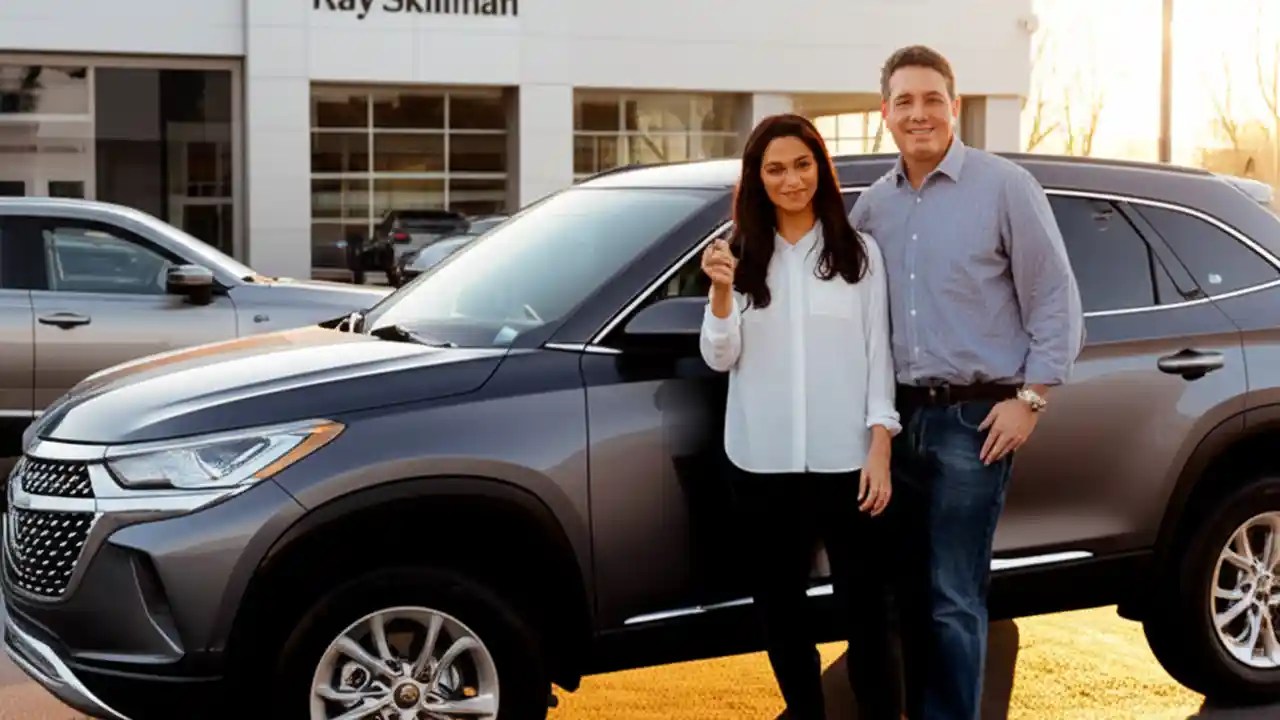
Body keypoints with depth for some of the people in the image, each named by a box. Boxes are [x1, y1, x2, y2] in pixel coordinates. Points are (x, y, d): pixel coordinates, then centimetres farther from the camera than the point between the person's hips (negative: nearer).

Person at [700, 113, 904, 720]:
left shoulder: (859, 252, 2)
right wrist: (722, 290, -15)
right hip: (763, 462, 2)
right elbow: (720, 358, 2)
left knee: (865, 606, 2)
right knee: (780, 607, 11)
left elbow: (878, 355, 1)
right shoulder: (741, 255, 6)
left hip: (844, 459, -2)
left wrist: (880, 448, -7)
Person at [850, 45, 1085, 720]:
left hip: (973, 418, -5)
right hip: (901, 417, 5)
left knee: (954, 597, -6)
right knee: (912, 589, 13)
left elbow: (1056, 300, -5)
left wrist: (1030, 396, -10)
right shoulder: (874, 202, 10)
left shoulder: (1004, 186, -5)